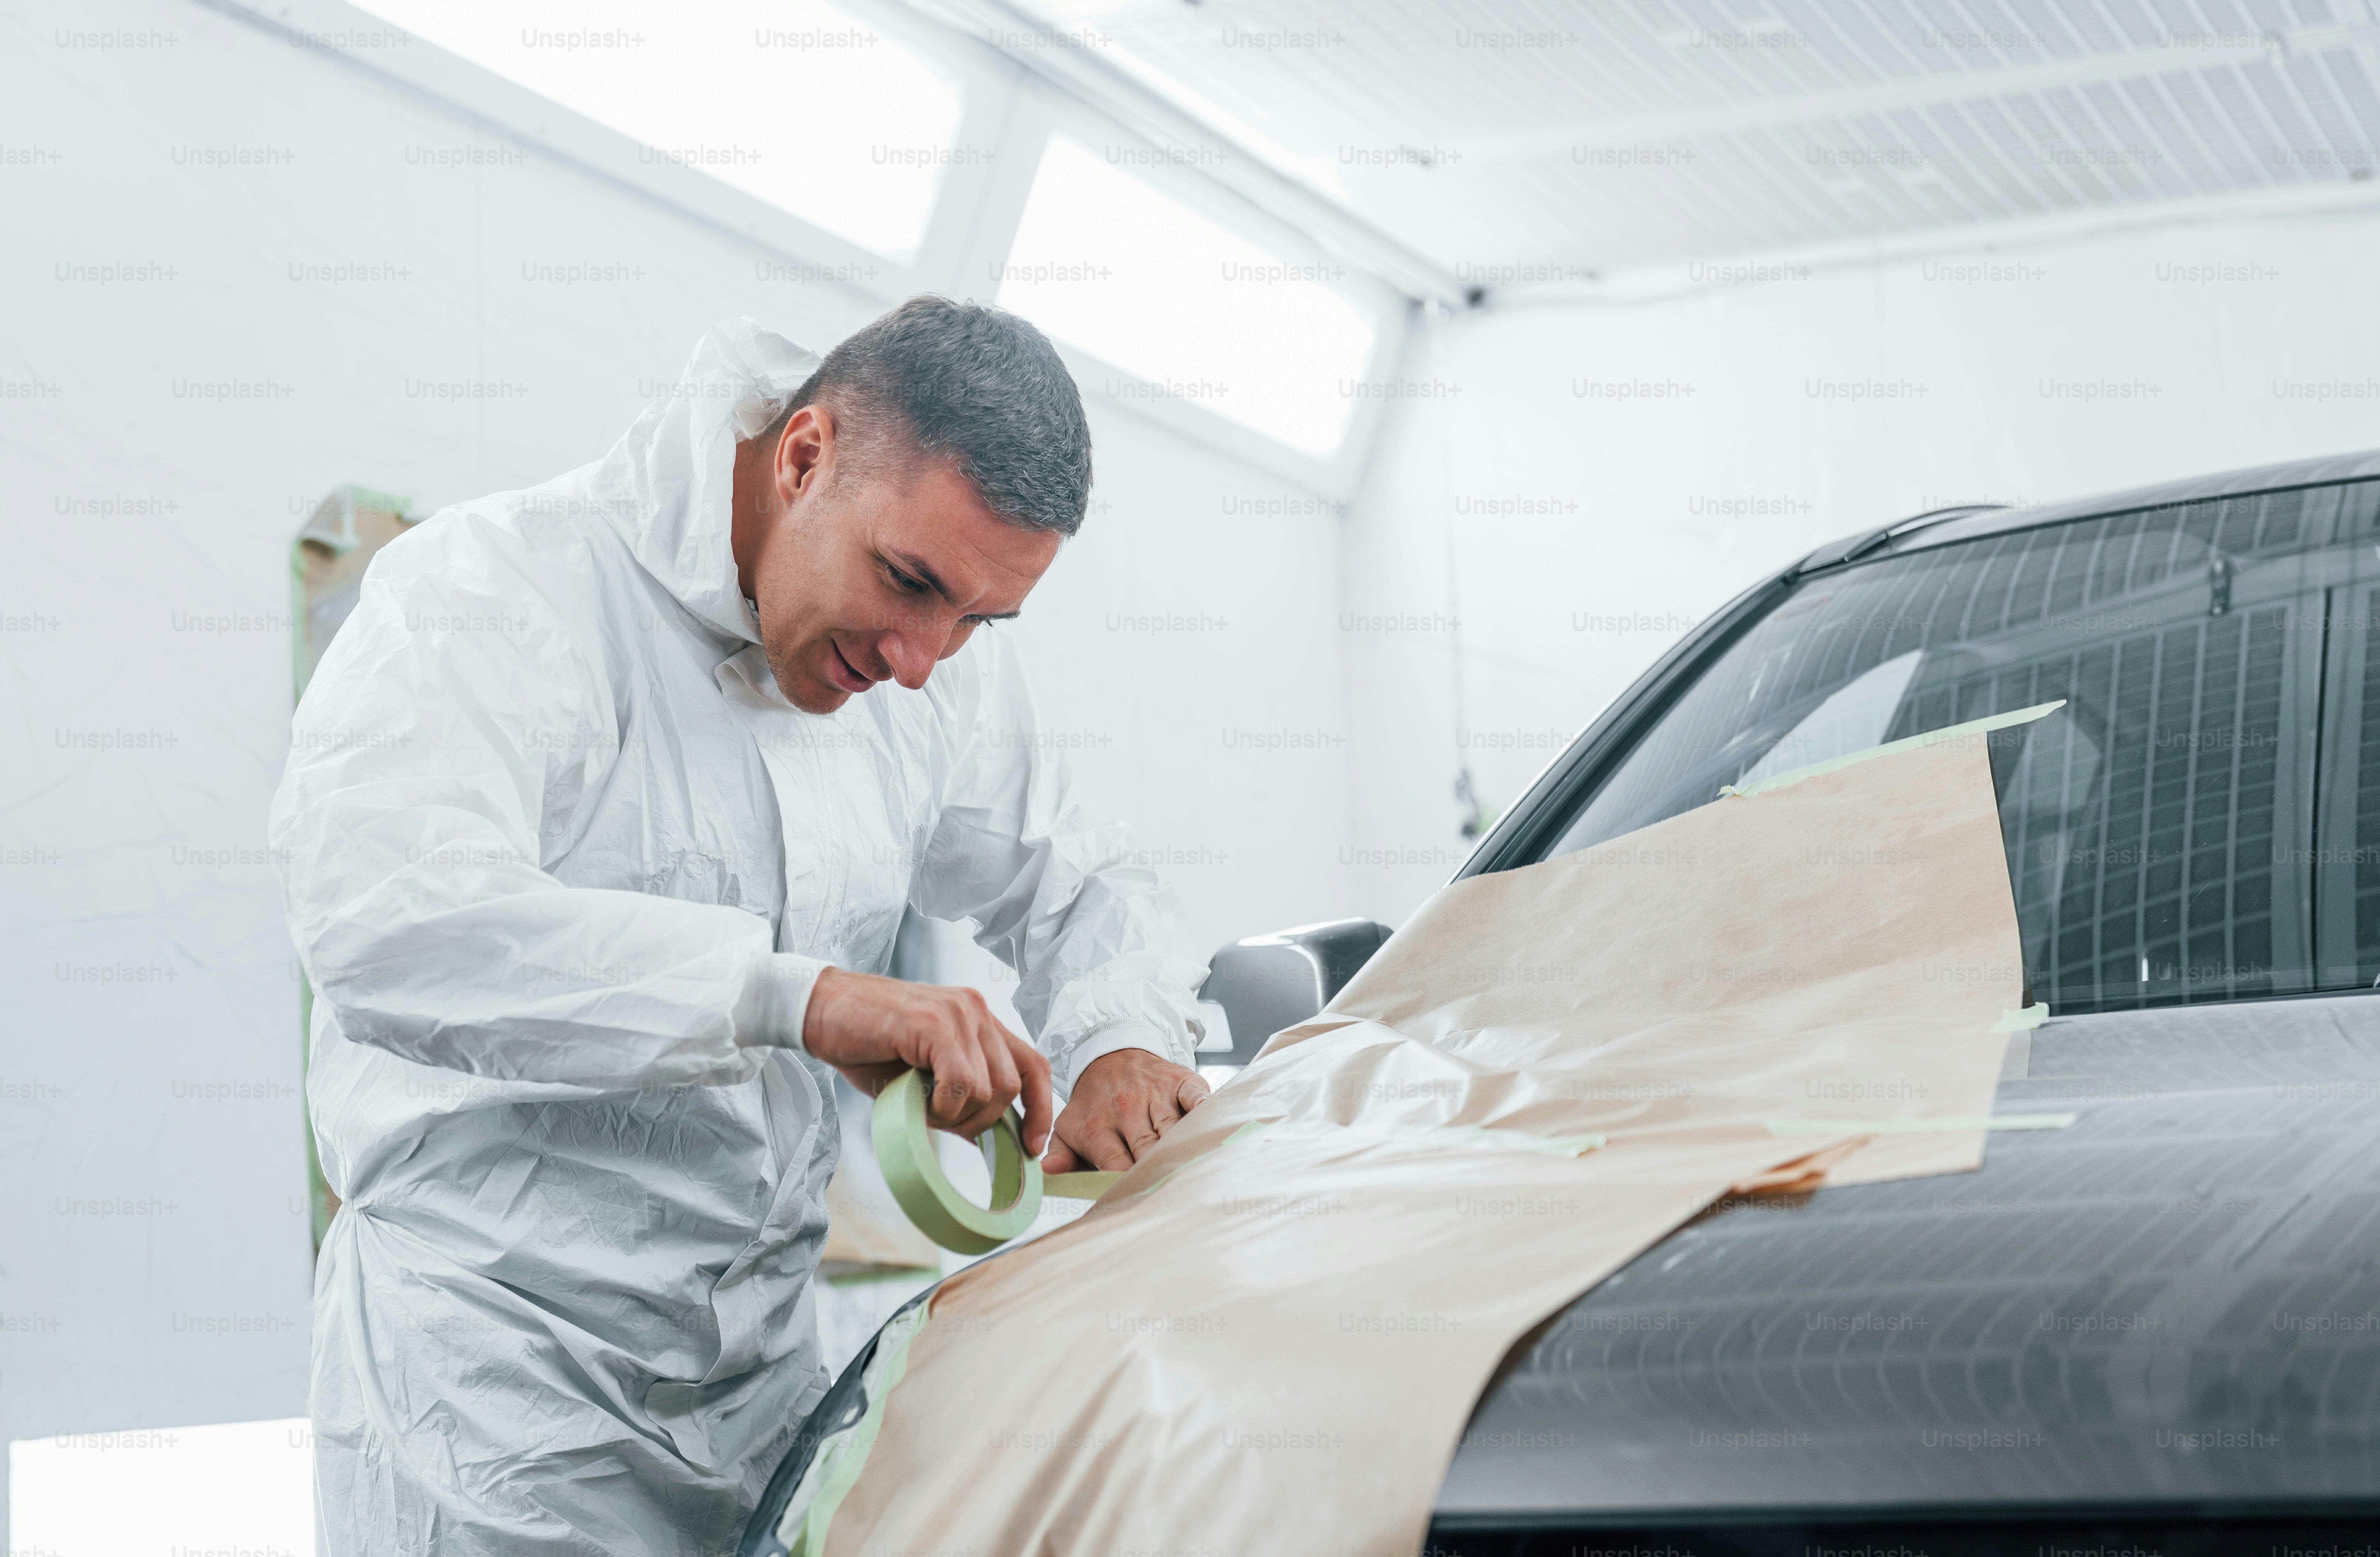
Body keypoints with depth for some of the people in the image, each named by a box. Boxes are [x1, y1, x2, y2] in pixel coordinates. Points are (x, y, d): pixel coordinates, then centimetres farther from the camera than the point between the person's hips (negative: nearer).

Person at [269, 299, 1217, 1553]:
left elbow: (1069, 879, 20)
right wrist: (799, 995, -41)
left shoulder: (934, 666, 4)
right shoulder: (495, 592, -17)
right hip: (492, 1383, -6)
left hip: (763, 1372, 6)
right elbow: (385, 917, -35)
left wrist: (1123, 1041, -4)